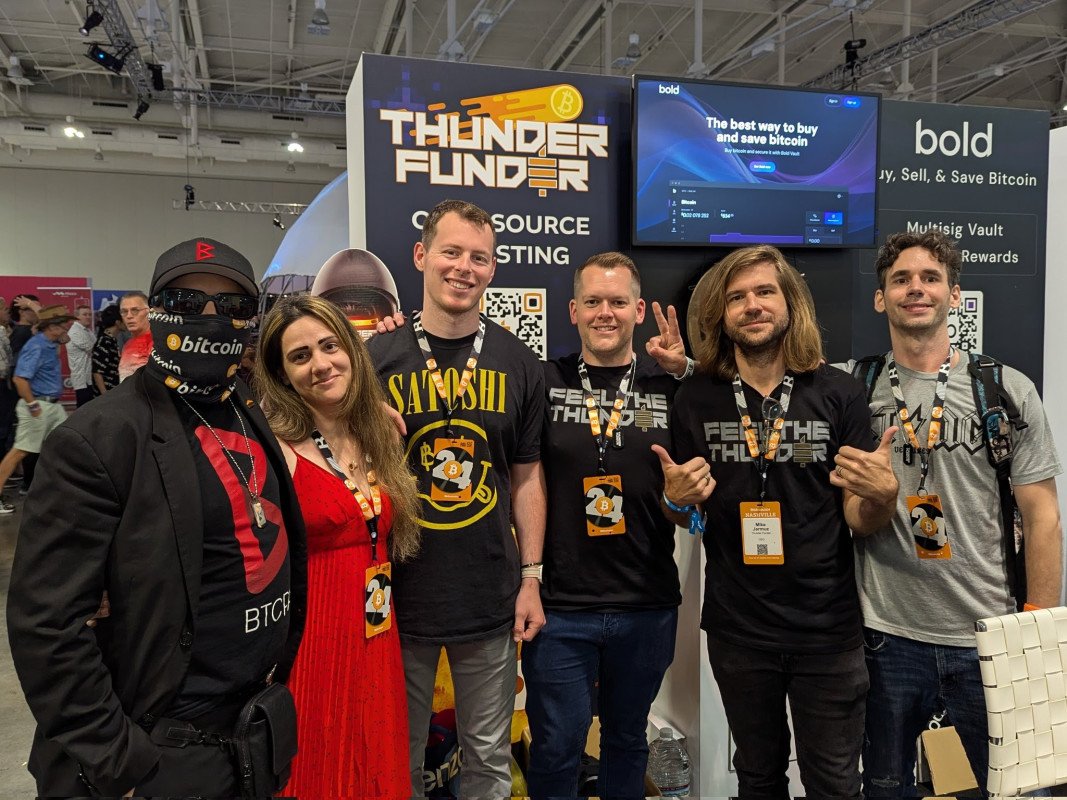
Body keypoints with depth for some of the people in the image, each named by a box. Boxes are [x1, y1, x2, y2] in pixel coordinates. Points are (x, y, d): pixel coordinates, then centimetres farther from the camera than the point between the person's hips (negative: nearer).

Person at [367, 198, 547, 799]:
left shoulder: (519, 364, 2)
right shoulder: (377, 358, -4)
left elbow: (527, 475, 6)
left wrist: (532, 576, 2)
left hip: (491, 599, 2)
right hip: (399, 594, -1)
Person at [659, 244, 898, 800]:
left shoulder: (839, 394, -6)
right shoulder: (695, 400, -3)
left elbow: (859, 520, -2)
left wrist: (881, 495, -23)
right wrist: (678, 500, -14)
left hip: (827, 628, -1)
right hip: (738, 629, 1)